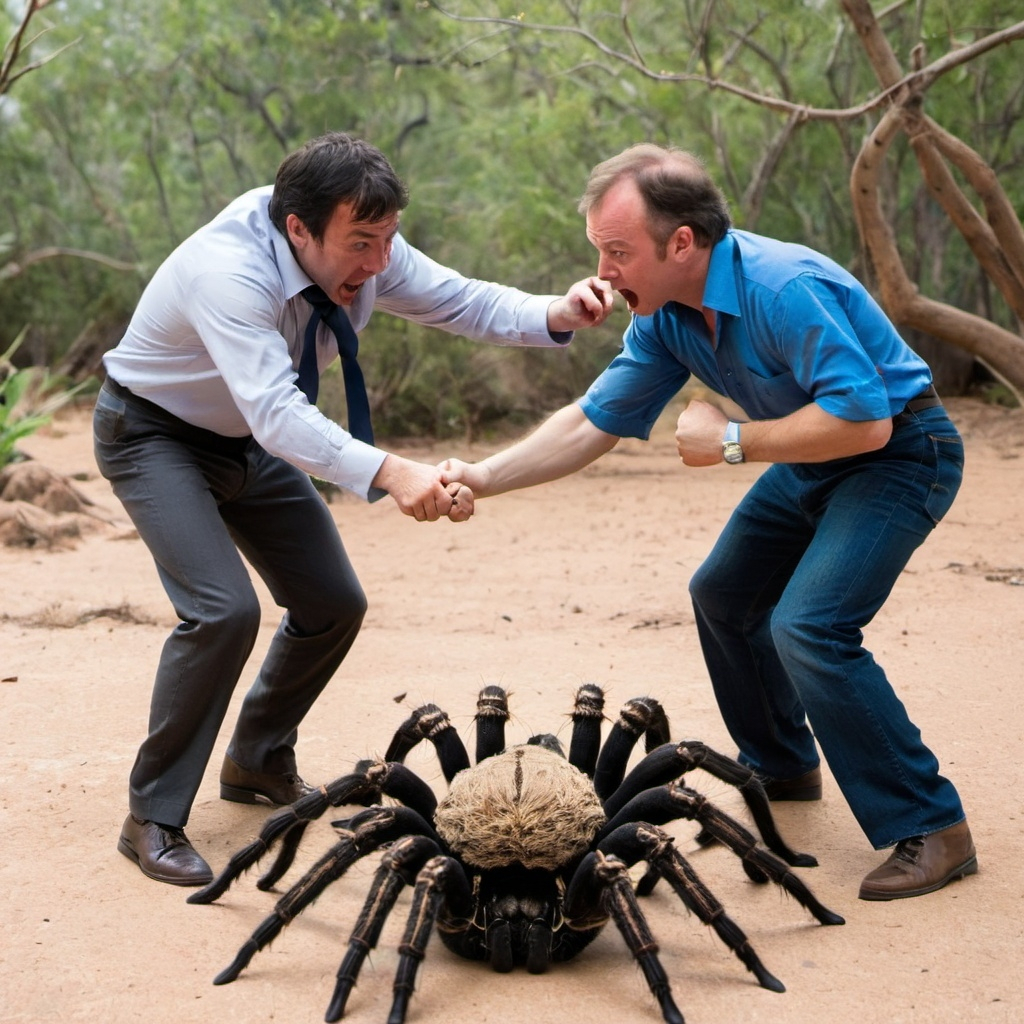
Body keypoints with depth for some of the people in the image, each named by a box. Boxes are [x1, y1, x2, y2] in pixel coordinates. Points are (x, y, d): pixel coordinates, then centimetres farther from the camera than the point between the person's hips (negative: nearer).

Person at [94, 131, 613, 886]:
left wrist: (555, 316, -31)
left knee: (334, 605, 7)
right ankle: (153, 819, -8)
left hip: (247, 438, 8)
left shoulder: (365, 251, -17)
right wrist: (388, 474, -61)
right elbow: (275, 414, -48)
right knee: (224, 612, -24)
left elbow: (462, 302, -11)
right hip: (154, 435, -7)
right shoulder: (229, 271, -38)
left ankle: (259, 764, 30)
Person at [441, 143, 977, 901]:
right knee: (724, 596, 18)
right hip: (814, 461, 10)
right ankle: (782, 769, 38)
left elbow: (862, 419, -35)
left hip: (899, 452, -9)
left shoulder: (784, 290, -33)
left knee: (808, 625, -24)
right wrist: (484, 477, -10)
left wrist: (732, 441, -26)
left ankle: (933, 829, -15)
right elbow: (593, 423, 1)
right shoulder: (664, 315, -6)